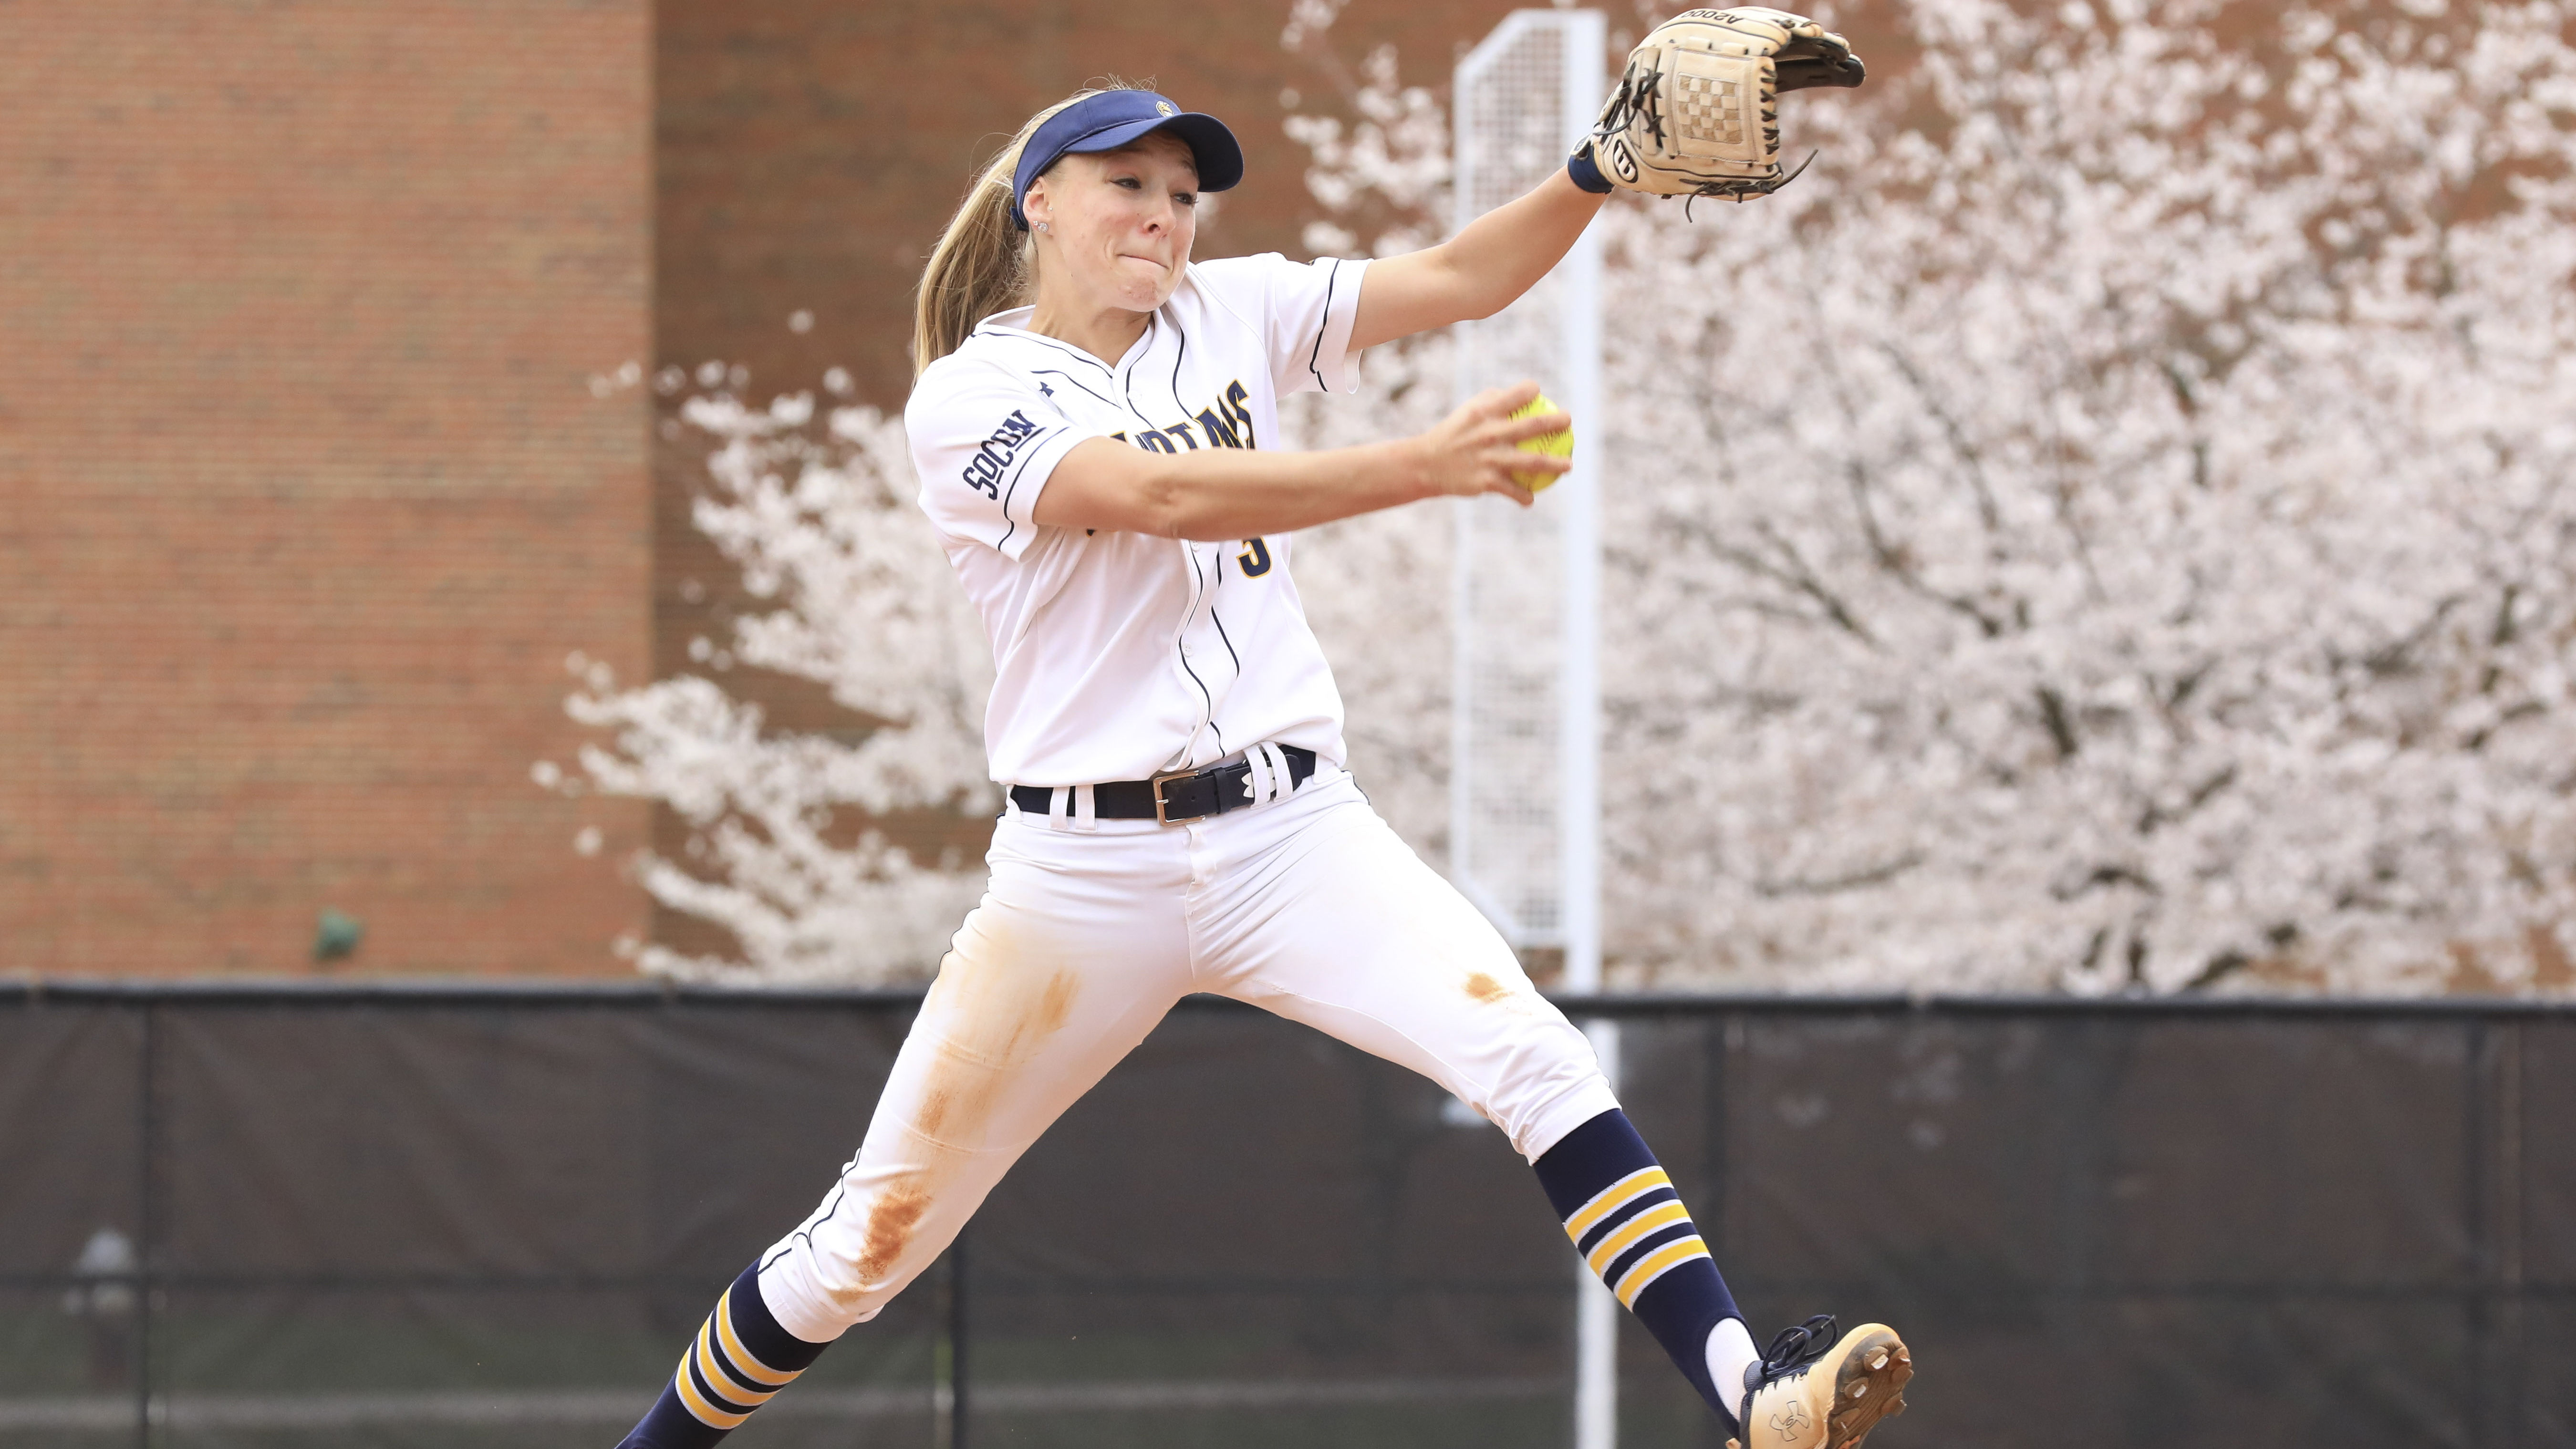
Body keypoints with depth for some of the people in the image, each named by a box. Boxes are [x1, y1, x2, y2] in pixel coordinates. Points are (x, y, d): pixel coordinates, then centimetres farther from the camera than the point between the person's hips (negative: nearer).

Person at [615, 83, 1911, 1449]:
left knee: (1537, 1063, -21)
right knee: (872, 1241, 2)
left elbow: (1458, 280, 4)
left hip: (1296, 838, 3)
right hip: (1085, 867, -3)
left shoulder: (1226, 313, 10)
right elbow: (1167, 497, -22)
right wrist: (1425, 466, -33)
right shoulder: (971, 398, -5)